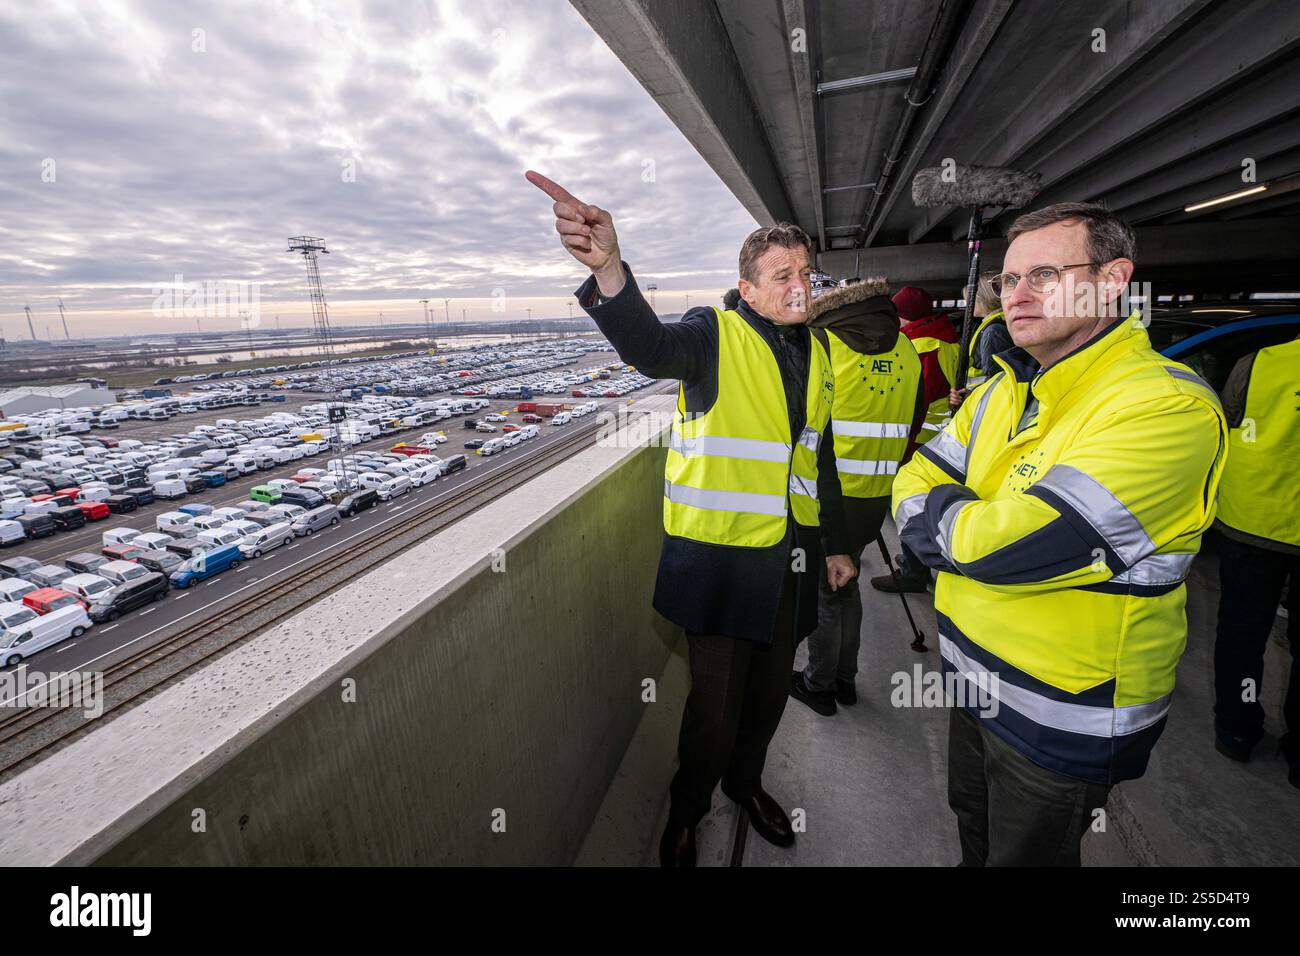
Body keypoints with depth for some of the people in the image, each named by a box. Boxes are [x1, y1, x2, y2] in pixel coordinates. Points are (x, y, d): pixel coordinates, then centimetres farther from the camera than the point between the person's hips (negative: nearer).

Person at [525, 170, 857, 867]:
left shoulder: (815, 352, 10)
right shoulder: (716, 335, -9)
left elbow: (819, 453, 16)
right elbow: (650, 346, -33)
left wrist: (835, 542, 17)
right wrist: (610, 271, -53)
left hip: (791, 555, 6)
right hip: (720, 554, -6)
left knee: (770, 689, 21)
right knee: (715, 701, 6)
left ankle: (745, 780, 51)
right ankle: (686, 810, 38)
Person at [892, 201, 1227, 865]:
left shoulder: (1168, 407, -24)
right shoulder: (1001, 392, 2)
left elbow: (1007, 549, -33)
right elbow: (914, 486, -1)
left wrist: (935, 516, -14)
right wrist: (972, 520, -20)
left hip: (1065, 724, -6)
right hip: (974, 683, 7)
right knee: (975, 833, 30)